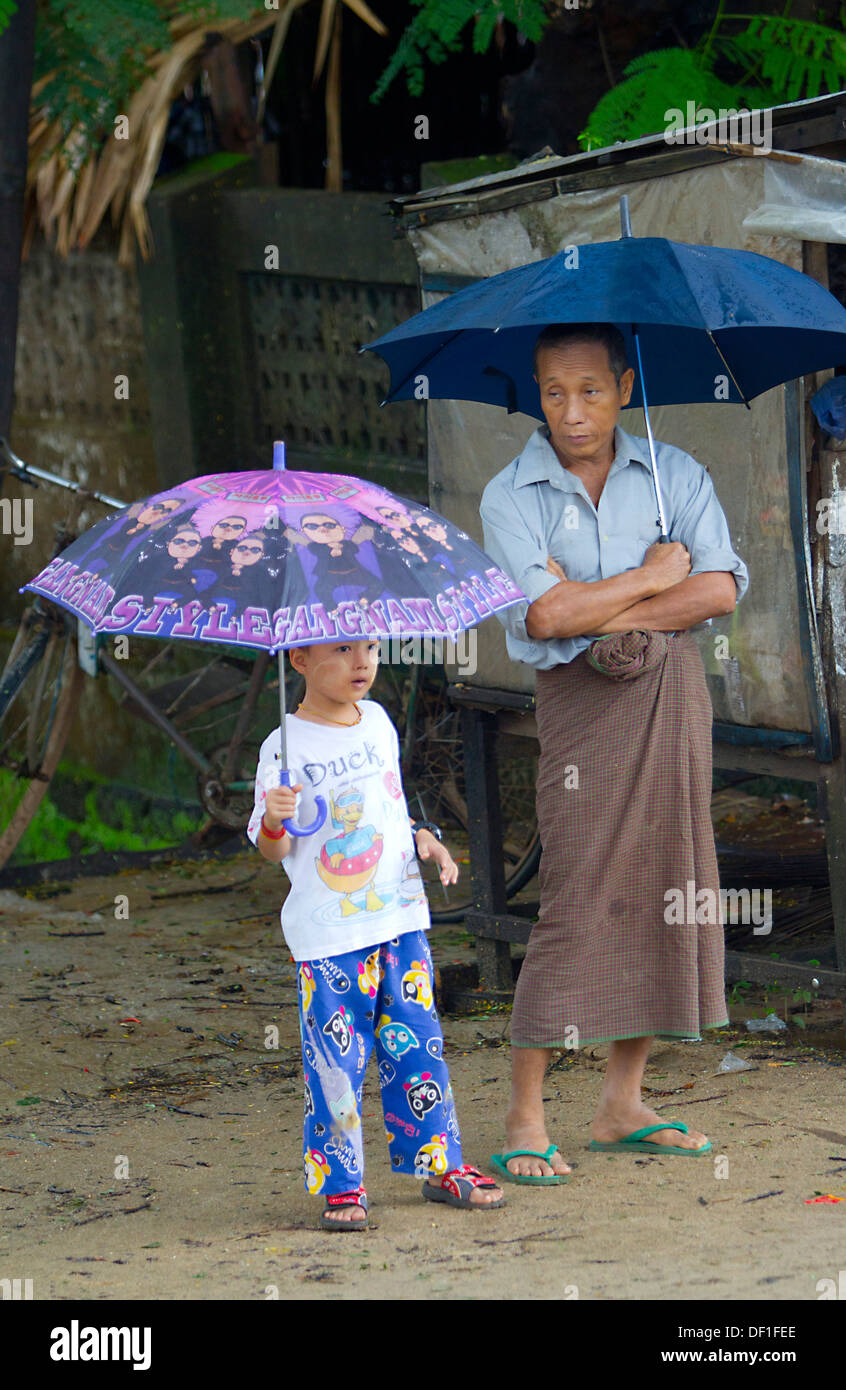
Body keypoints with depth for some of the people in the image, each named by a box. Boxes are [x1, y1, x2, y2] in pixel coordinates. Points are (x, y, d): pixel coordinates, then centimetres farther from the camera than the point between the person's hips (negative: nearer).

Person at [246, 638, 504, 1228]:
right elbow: (274, 850, -9)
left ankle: (441, 1163, 20)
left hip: (401, 916, 5)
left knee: (418, 1047, 9)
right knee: (337, 1062, -3)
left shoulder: (377, 721, 9)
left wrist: (423, 836, 7)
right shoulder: (287, 746, -10)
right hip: (329, 934, -5)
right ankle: (340, 1185, 6)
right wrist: (273, 821, -30)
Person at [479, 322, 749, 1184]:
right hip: (580, 699, -4)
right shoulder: (511, 497, -2)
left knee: (665, 892, 5)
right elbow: (544, 613, -17)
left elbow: (723, 588, -6)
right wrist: (653, 576, -9)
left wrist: (606, 614, -14)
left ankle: (621, 1105, 15)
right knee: (576, 898, -10)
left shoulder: (673, 475, 6)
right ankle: (524, 1123, -5)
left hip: (672, 693, 4)